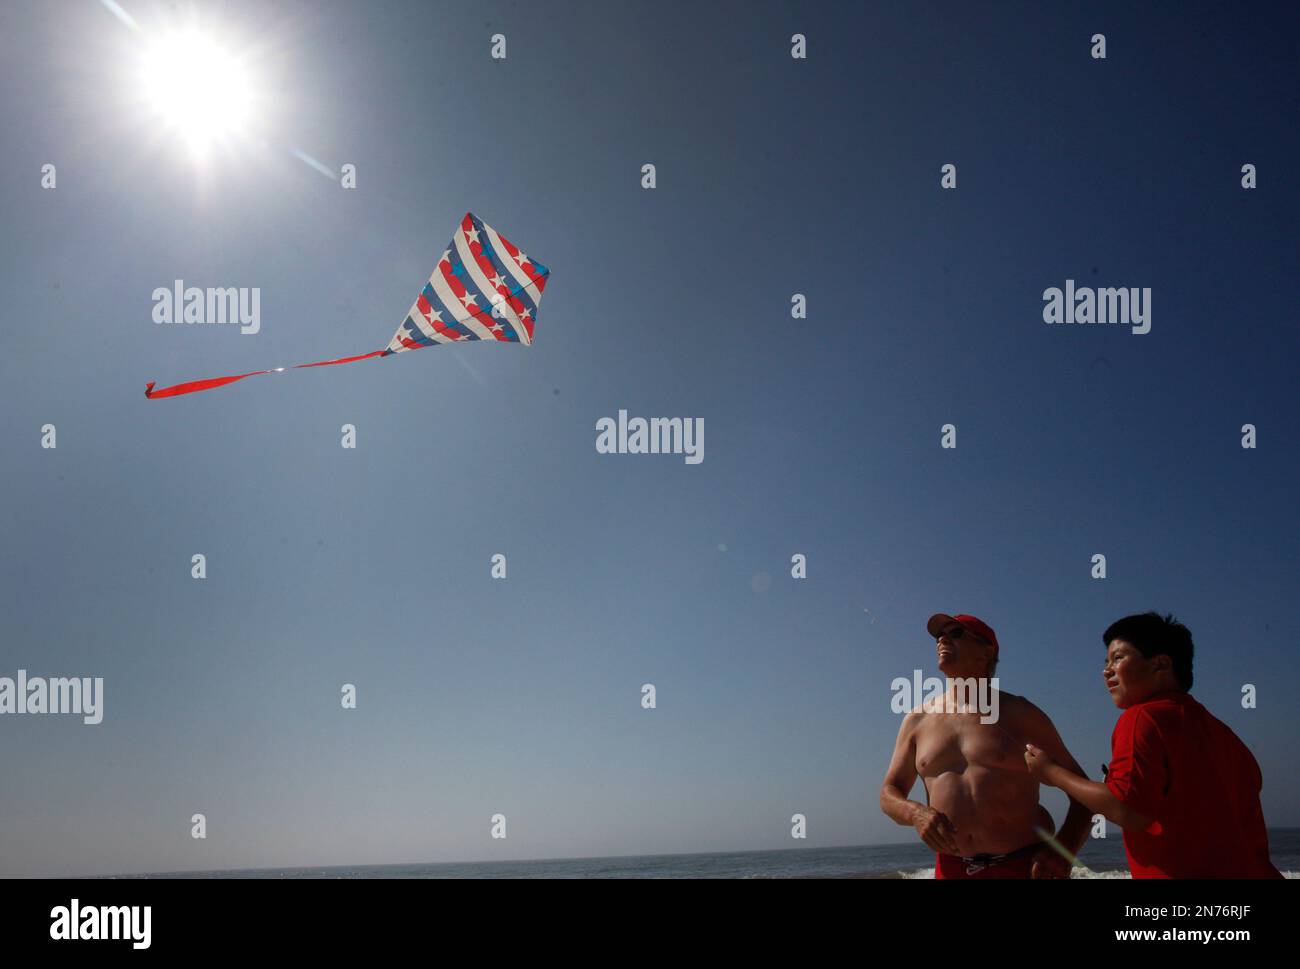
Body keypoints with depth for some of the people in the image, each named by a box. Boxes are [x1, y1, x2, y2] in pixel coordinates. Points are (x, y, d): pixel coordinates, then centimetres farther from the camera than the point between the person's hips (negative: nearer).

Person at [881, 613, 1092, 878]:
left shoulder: (1020, 714, 1)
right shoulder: (918, 720, 8)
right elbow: (889, 794, 13)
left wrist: (1063, 850, -14)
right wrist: (916, 813, -11)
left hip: (1025, 866, -2)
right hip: (952, 868, 2)